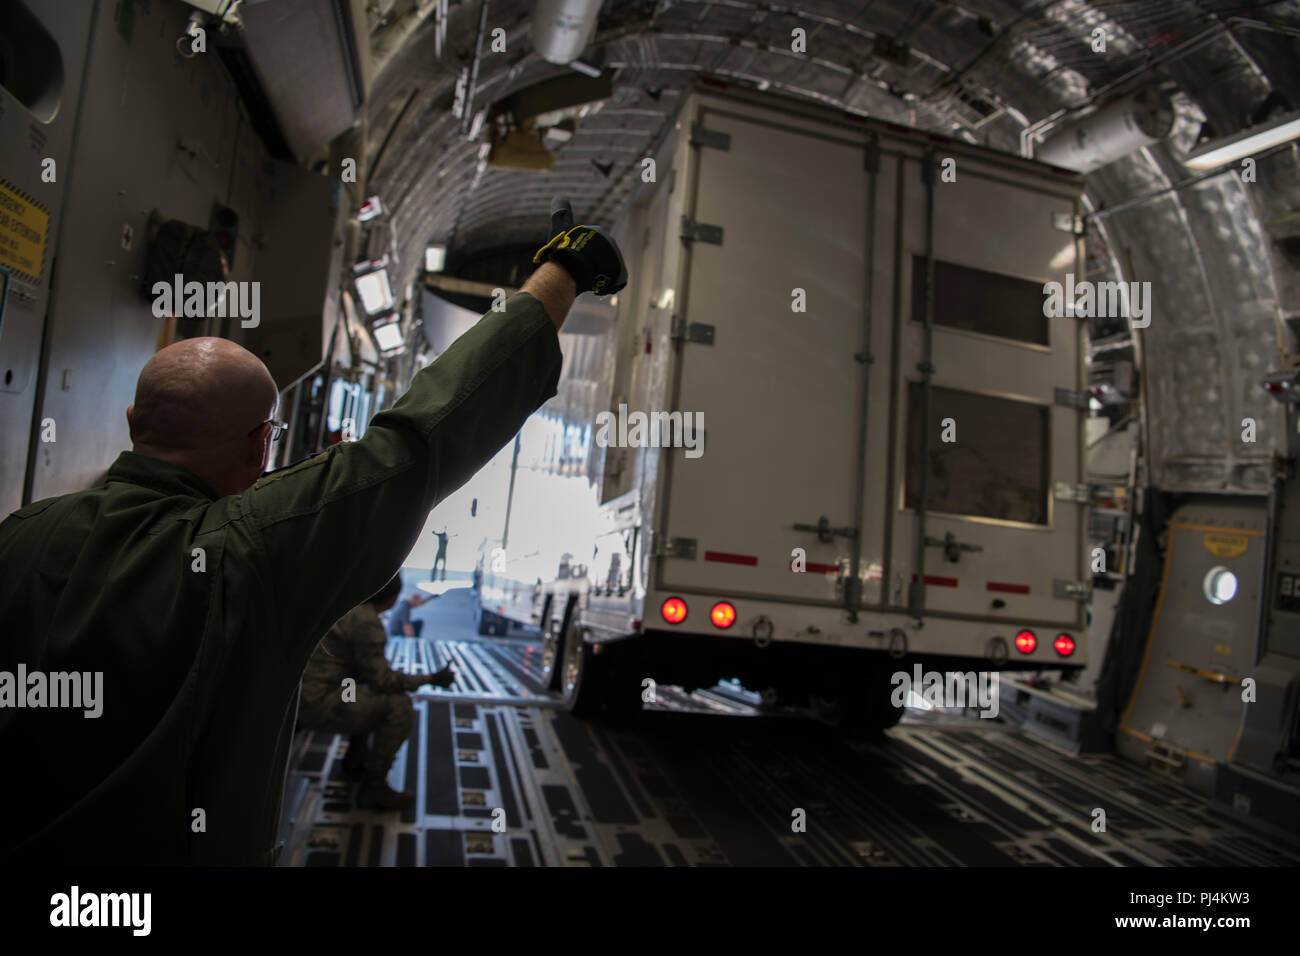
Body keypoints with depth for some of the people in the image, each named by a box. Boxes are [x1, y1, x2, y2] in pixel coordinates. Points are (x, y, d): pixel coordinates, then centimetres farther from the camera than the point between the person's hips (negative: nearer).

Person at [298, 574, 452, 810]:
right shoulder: (367, 622, -19)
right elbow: (381, 679, -19)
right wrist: (430, 679, -11)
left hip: (303, 696, 10)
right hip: (318, 706, -10)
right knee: (400, 707, -16)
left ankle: (356, 756, 32)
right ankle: (373, 787, -7)